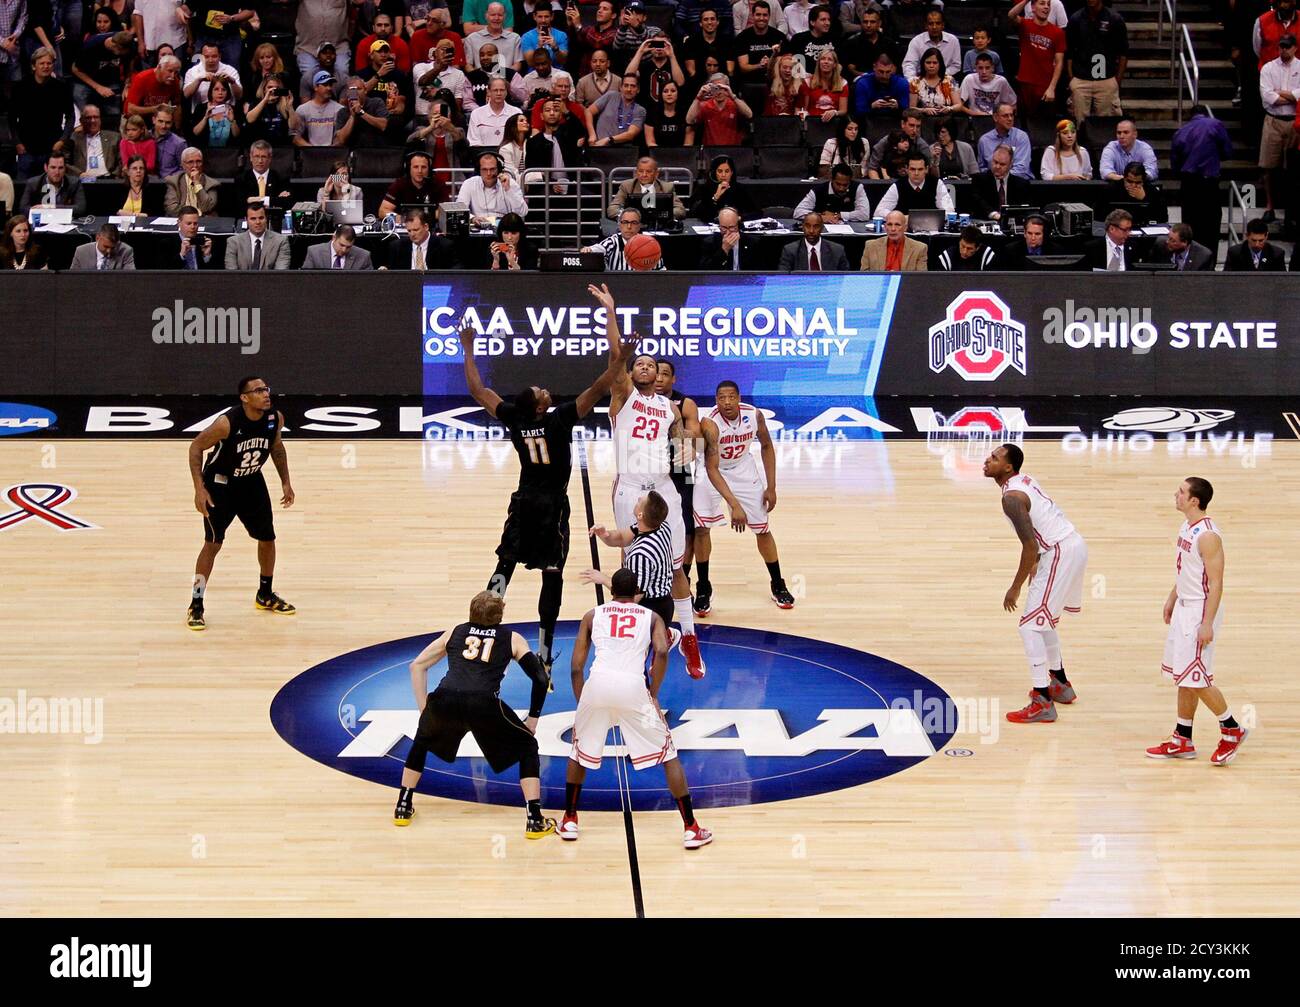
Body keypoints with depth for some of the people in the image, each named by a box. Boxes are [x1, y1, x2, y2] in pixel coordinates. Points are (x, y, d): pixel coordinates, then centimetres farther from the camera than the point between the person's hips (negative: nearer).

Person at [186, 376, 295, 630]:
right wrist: (199, 488, -24)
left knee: (267, 538, 12)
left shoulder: (276, 418, -15)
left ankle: (265, 595, 32)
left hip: (252, 482, 6)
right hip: (220, 483, -6)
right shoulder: (227, 422, -31)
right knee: (213, 543, -8)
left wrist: (286, 482, 6)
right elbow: (196, 447, -19)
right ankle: (196, 606, 1)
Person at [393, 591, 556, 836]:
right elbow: (541, 679, 15)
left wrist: (424, 709, 28)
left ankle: (403, 808, 35)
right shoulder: (512, 639, 22)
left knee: (422, 742, 35)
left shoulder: (455, 632, 28)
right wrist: (533, 719, 25)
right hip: (484, 704, -2)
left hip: (444, 700, 2)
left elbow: (417, 666, 28)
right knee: (527, 747, 21)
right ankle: (535, 821, 11)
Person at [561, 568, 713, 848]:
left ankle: (569, 820, 30)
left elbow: (576, 667, 16)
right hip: (633, 687, -1)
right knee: (668, 754, 12)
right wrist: (653, 694, 7)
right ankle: (691, 829, 9)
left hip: (598, 683, 1)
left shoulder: (592, 615, 23)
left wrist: (581, 705, 25)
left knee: (580, 751, 27)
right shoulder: (651, 617, 20)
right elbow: (662, 652, -1)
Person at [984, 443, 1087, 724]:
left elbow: (1030, 545, -23)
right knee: (1043, 620, 26)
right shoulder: (1024, 481, 12)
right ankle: (1060, 685, 37)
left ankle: (1043, 703, -6)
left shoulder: (1011, 497, -18)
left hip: (1060, 554, -10)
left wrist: (1016, 587, -16)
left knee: (1030, 627, -7)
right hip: (1074, 546, 10)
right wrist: (1036, 564, 28)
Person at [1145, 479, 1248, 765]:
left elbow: (1216, 584, -22)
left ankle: (1231, 730, 13)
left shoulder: (1208, 535, -22)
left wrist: (1207, 624, -24)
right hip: (1184, 608, 10)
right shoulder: (1186, 526, 7)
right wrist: (1172, 599, 25)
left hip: (1200, 612, -10)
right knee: (1182, 677, 12)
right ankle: (1182, 741, 20)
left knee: (1195, 678, -4)